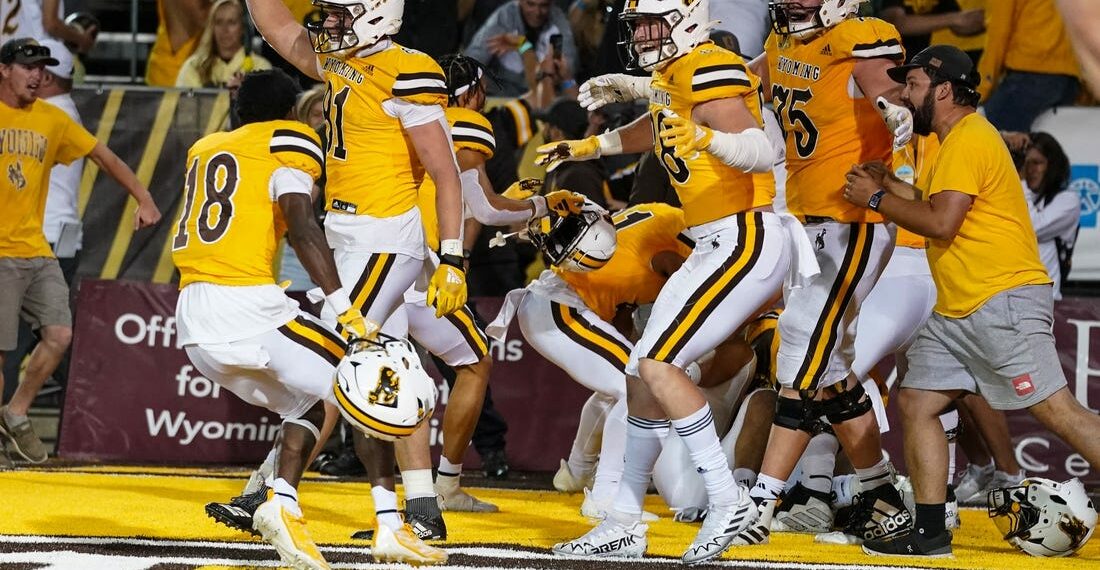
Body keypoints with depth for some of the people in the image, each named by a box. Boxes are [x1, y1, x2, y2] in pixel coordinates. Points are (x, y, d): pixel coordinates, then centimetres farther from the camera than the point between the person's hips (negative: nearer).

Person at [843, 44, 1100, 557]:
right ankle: (929, 531, 8)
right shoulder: (957, 140, 20)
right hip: (958, 311, 11)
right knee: (916, 403, 6)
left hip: (1004, 301, -11)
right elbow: (943, 208, 25)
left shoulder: (969, 139, -13)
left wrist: (877, 200, -9)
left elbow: (942, 222, -20)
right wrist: (885, 185, 18)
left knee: (1056, 411, -14)